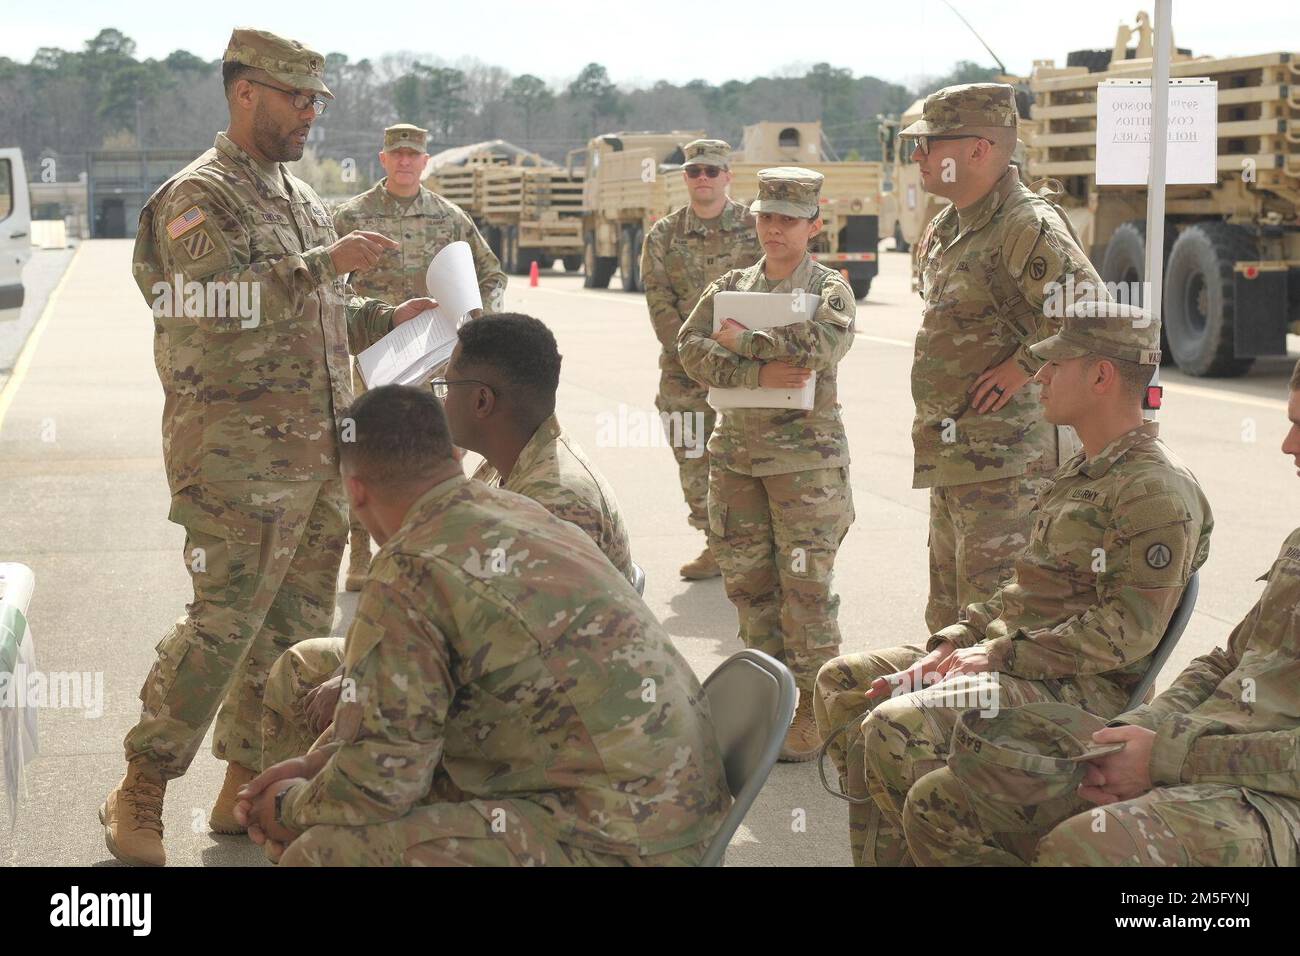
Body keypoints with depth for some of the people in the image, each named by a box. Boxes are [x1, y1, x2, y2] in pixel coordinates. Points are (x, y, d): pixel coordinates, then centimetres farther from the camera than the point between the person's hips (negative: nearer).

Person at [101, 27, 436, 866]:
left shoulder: (303, 199, 19)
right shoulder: (200, 196, -7)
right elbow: (216, 302, -24)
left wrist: (386, 318, 12)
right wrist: (324, 264, -23)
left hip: (320, 453, 8)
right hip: (239, 453, -8)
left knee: (296, 626, 10)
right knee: (224, 625, -10)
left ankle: (248, 789, 21)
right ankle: (140, 796, 3)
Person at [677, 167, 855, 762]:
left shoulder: (829, 289, 0)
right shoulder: (730, 287, 12)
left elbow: (822, 343, -22)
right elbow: (691, 348, -3)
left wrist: (743, 341, -12)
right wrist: (759, 372, -17)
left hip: (805, 456, -5)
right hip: (736, 452, 5)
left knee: (805, 585, -6)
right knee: (747, 579, 9)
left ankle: (810, 710, 1)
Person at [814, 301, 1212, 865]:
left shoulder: (1158, 492, -15)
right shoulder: (1082, 473, 18)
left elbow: (1126, 631, -21)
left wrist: (999, 656, -19)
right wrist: (953, 642, 7)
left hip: (1081, 690, -10)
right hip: (1007, 654, 10)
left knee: (895, 729, -29)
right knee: (843, 683, 7)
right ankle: (880, 856, 6)